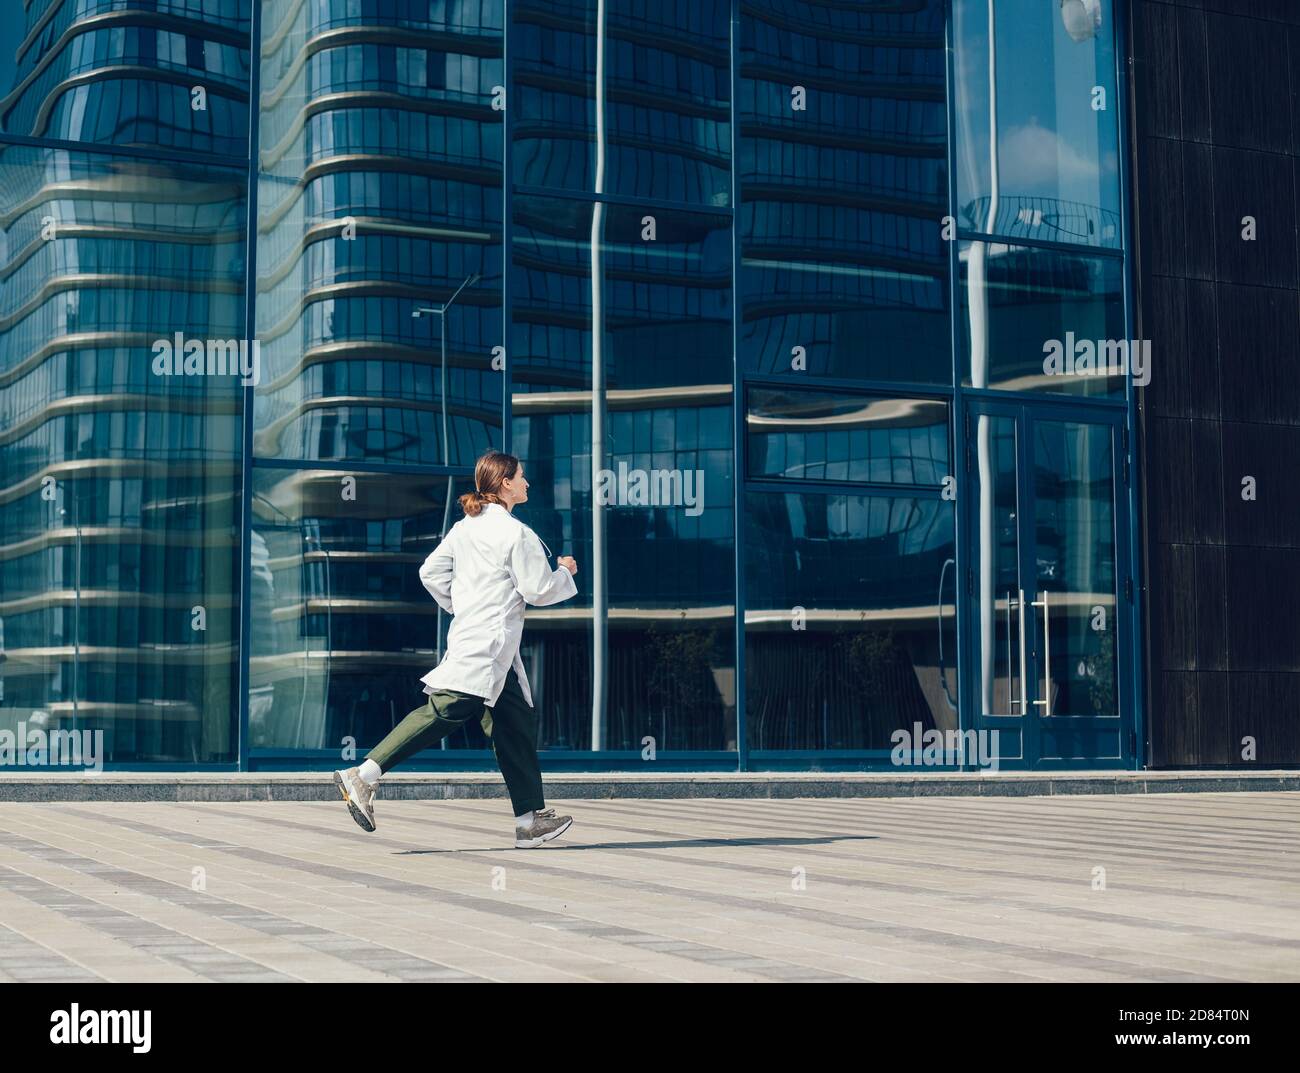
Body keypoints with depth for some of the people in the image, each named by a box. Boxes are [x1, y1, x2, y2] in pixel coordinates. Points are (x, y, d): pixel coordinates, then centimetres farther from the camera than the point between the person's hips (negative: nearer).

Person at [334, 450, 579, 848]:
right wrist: (565, 573, 9)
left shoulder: (465, 527, 14)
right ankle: (363, 776, -19)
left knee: (518, 722, 11)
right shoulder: (517, 534, -10)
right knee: (446, 710, -15)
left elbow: (430, 571, 16)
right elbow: (537, 591, -9)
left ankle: (531, 820, 12)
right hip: (487, 644, -10)